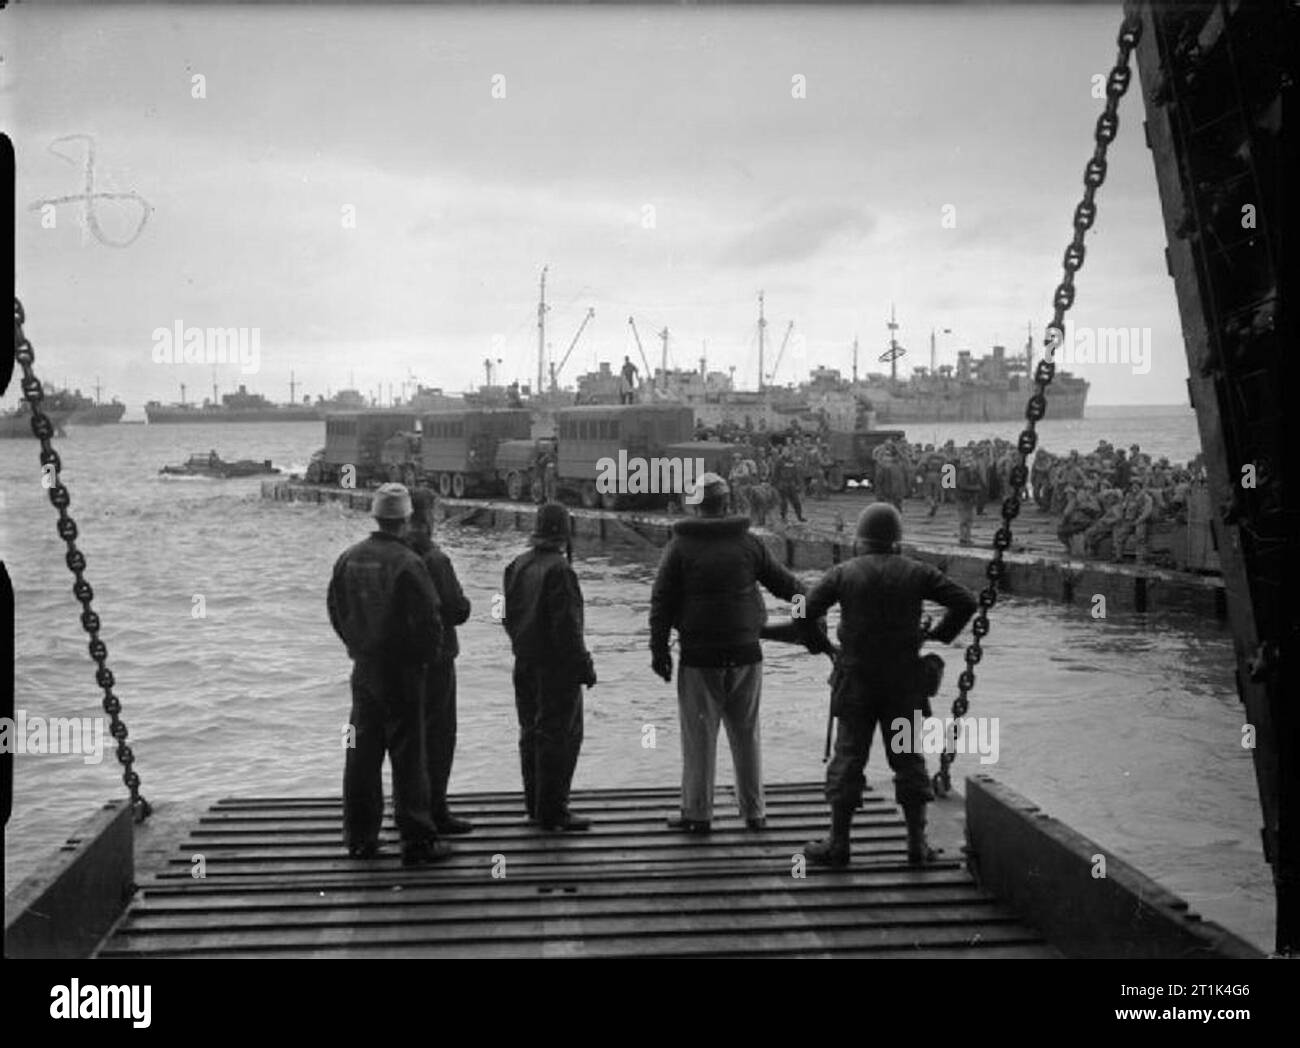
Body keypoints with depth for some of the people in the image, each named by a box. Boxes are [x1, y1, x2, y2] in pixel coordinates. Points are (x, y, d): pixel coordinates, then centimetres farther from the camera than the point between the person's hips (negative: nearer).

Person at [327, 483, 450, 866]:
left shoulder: (349, 559, 3)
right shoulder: (407, 564, -17)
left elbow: (336, 611, 11)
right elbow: (428, 619, -18)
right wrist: (429, 653, 0)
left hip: (363, 668, 6)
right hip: (401, 669, -6)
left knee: (362, 752, 13)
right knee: (408, 754, -1)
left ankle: (360, 837, 20)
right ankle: (417, 839, 3)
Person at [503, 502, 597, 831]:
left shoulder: (517, 566, 7)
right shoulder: (558, 570, -19)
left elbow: (509, 616, 15)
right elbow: (567, 627, -21)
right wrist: (583, 665, -15)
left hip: (525, 664, 9)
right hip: (556, 667, -9)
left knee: (531, 733, 16)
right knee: (559, 735, -3)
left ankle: (534, 804, 26)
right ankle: (552, 811, -1)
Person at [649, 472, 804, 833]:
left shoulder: (680, 546, -5)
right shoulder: (750, 543, 0)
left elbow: (661, 602, -5)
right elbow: (783, 582, 10)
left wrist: (659, 649, 2)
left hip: (699, 657, -2)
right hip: (745, 654, 2)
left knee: (699, 737, 4)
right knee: (746, 734, 12)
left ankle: (697, 813, 8)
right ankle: (754, 811, 17)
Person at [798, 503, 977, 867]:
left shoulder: (843, 573, -2)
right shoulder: (916, 573, 1)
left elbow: (806, 612, -9)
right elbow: (966, 601, 0)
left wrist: (817, 643, 8)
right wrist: (940, 634, 11)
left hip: (855, 681, -1)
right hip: (905, 684, 1)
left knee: (848, 758, 4)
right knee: (909, 758, 8)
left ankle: (838, 843, 6)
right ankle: (917, 843, 10)